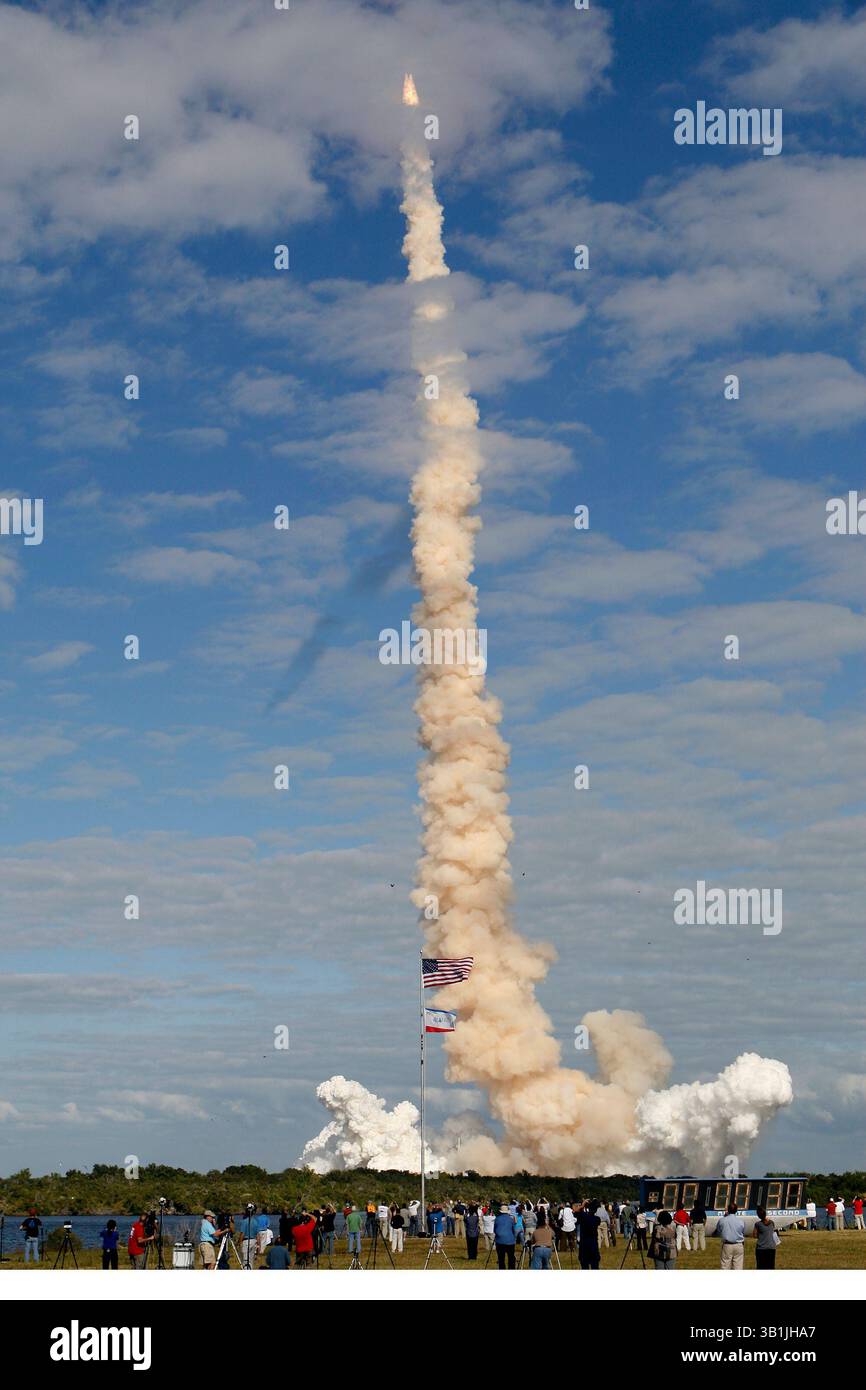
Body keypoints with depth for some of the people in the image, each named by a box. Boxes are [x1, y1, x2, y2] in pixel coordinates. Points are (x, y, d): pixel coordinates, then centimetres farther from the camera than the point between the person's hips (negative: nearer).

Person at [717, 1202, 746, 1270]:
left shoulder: (722, 1220, -7)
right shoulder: (741, 1221, -6)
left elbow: (718, 1231, 9)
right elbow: (744, 1233, 5)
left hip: (727, 1246, -1)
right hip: (739, 1246, 1)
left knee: (724, 1267, 4)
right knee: (738, 1266, 5)